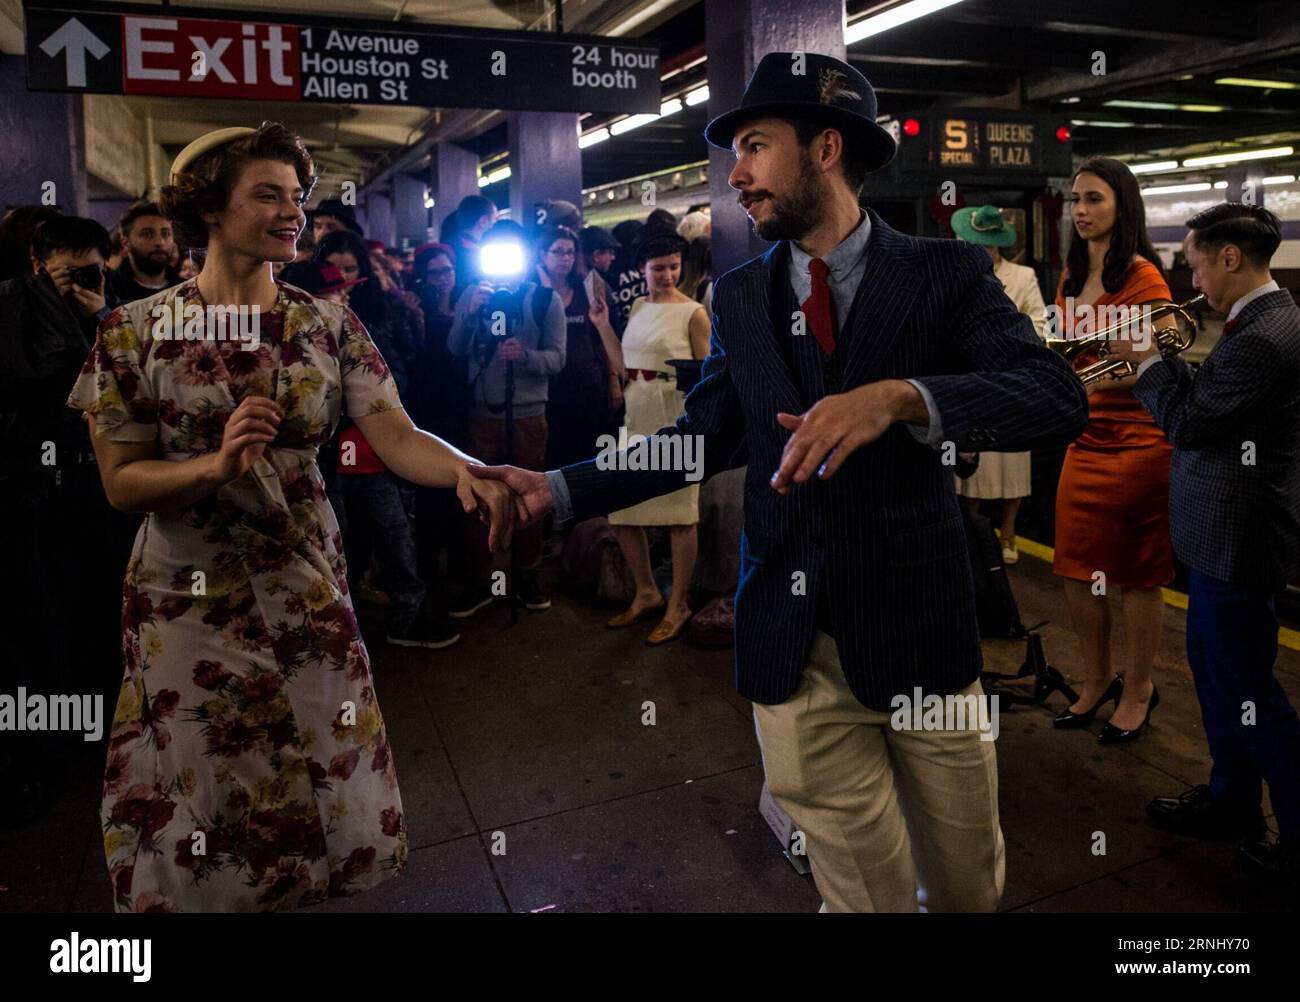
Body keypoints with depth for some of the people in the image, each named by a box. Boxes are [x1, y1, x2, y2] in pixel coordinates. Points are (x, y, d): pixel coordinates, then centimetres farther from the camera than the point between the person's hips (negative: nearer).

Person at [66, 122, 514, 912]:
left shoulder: (329, 327, -3)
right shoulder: (138, 332, -7)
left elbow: (398, 436, -15)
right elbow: (121, 481, -6)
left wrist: (463, 469, -36)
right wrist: (216, 465, -25)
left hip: (307, 589, 2)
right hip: (190, 600, -2)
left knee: (326, 795, 13)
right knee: (207, 810, 11)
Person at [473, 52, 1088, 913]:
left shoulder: (944, 273, -3)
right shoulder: (739, 297, 7)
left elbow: (1057, 397, -16)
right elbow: (700, 440, 6)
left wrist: (900, 396, -32)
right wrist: (556, 490, -3)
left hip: (918, 626, -1)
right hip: (792, 644, 2)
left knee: (970, 885, 18)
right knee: (863, 890, 12)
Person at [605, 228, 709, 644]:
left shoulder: (693, 313, -5)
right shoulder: (637, 307, 14)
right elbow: (623, 367, 14)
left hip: (676, 421, -7)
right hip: (636, 418, 7)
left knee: (679, 511, 0)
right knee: (620, 511, 9)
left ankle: (678, 606, 14)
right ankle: (647, 594, 27)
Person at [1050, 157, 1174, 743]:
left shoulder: (1142, 276, -9)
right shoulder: (1070, 277, 12)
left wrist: (1089, 375, -28)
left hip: (1137, 443, -6)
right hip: (1084, 441, 7)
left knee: (1137, 575, 6)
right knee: (1076, 570, 10)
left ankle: (1138, 688, 24)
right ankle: (1097, 679, 29)